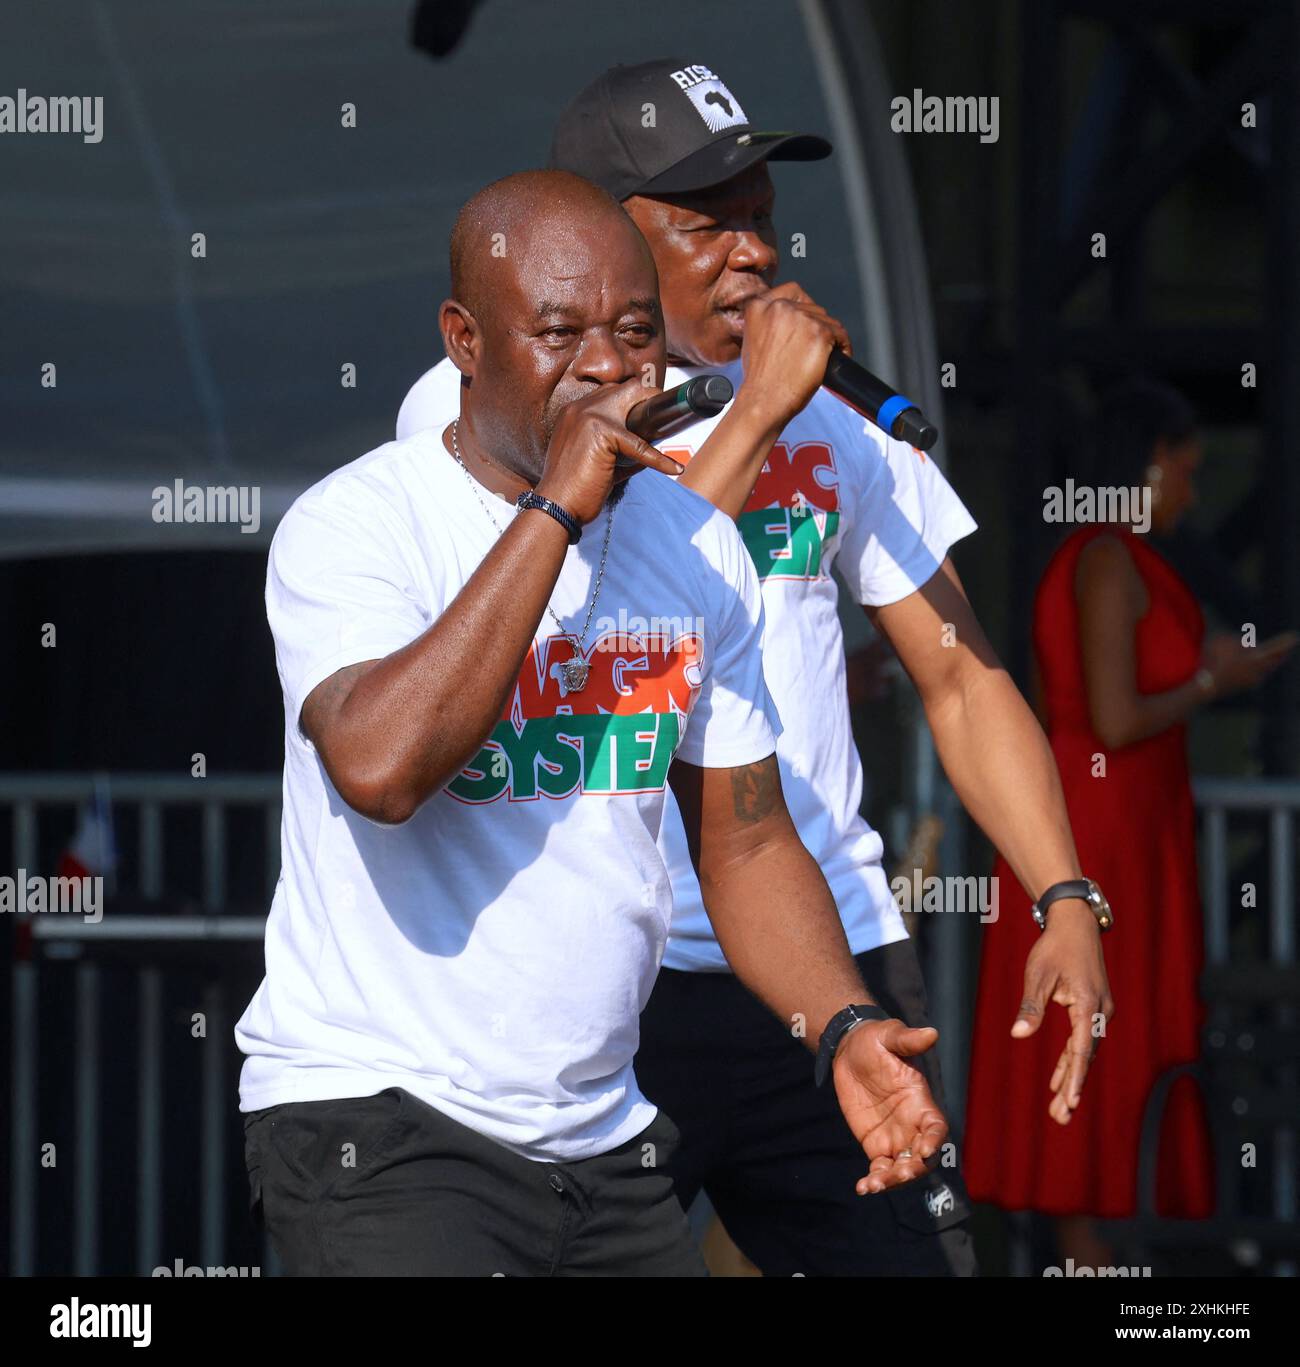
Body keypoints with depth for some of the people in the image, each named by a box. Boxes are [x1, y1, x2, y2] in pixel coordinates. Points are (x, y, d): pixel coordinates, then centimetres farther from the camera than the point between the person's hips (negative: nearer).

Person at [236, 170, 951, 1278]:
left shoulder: (699, 545, 8)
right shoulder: (354, 523, -11)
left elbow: (746, 842, 14)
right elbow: (379, 766, -29)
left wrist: (846, 1028, -4)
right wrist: (555, 509, -25)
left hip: (605, 1140, 6)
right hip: (371, 1128, -6)